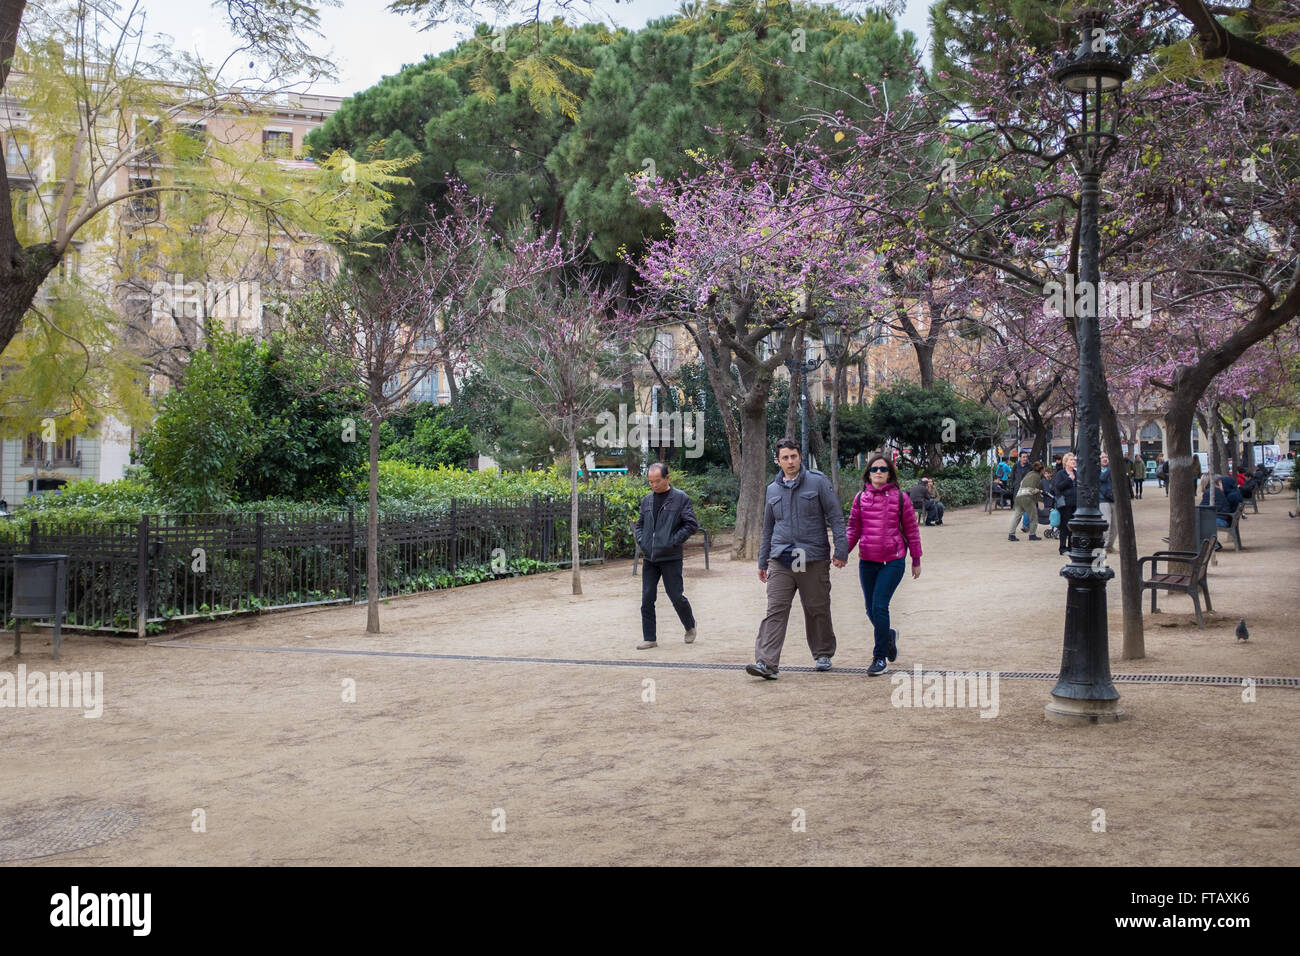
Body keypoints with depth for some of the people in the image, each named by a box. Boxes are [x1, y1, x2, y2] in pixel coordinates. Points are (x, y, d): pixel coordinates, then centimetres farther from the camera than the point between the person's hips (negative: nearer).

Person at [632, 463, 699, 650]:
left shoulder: (681, 498, -5)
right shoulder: (647, 500, 11)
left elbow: (692, 525, -6)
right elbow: (640, 523, 23)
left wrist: (673, 541, -13)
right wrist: (641, 541, 5)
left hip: (671, 558, -5)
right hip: (649, 558, 5)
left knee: (676, 596, 1)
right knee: (647, 598, 3)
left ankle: (690, 626, 28)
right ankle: (649, 638, 11)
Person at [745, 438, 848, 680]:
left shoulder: (818, 482, 0)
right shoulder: (773, 489, 13)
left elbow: (836, 517, -1)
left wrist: (841, 551, -9)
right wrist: (762, 562, 21)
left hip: (813, 559, -2)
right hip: (780, 560, 2)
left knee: (818, 610, 8)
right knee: (775, 610, -8)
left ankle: (823, 654, 28)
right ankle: (766, 662, -14)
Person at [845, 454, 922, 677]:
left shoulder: (900, 498, -2)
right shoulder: (861, 498, 6)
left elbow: (911, 530, 5)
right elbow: (854, 529, 11)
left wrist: (916, 561, 8)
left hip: (893, 561, -4)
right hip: (867, 561, 4)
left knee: (880, 606, -13)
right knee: (871, 610, 10)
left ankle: (880, 658, -3)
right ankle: (889, 635, 42)